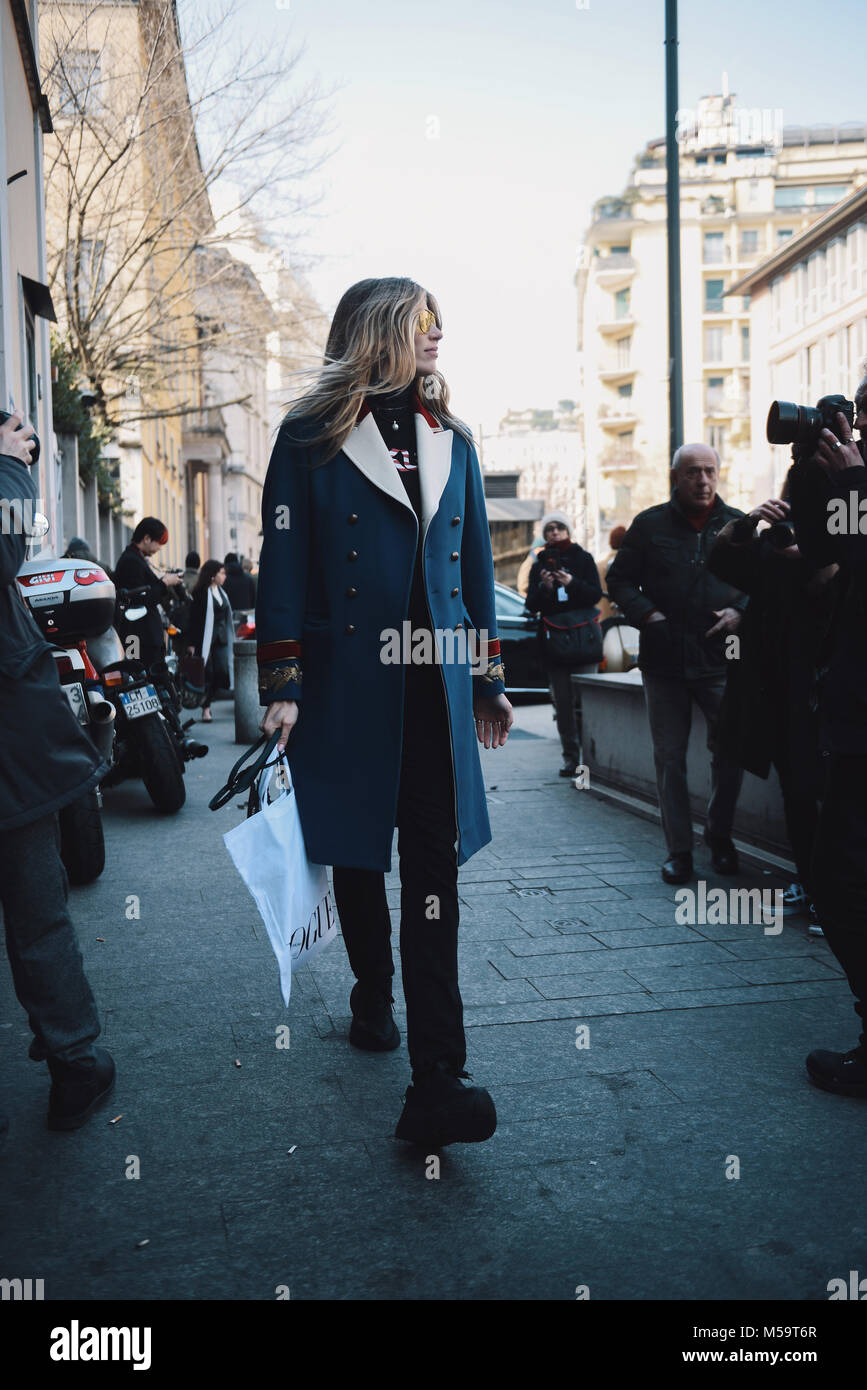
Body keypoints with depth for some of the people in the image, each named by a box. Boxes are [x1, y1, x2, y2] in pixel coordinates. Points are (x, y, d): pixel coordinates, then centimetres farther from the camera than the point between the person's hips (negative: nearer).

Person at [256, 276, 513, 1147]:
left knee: (434, 870, -5)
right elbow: (282, 567, -3)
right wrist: (281, 687, -10)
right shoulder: (312, 439, 0)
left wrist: (490, 679, 15)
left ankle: (437, 1082, -6)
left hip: (436, 688, 2)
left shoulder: (451, 442, 13)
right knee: (358, 857, 12)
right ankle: (372, 999, 38)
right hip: (346, 692, -2)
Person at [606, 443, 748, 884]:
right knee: (669, 758, 3)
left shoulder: (737, 523, 9)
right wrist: (646, 614, -7)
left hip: (721, 660, 1)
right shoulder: (650, 524, 5)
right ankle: (679, 849, 13)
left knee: (730, 751, 1)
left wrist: (740, 611, -5)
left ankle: (720, 836, 23)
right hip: (664, 661, 0)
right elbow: (619, 579, 9)